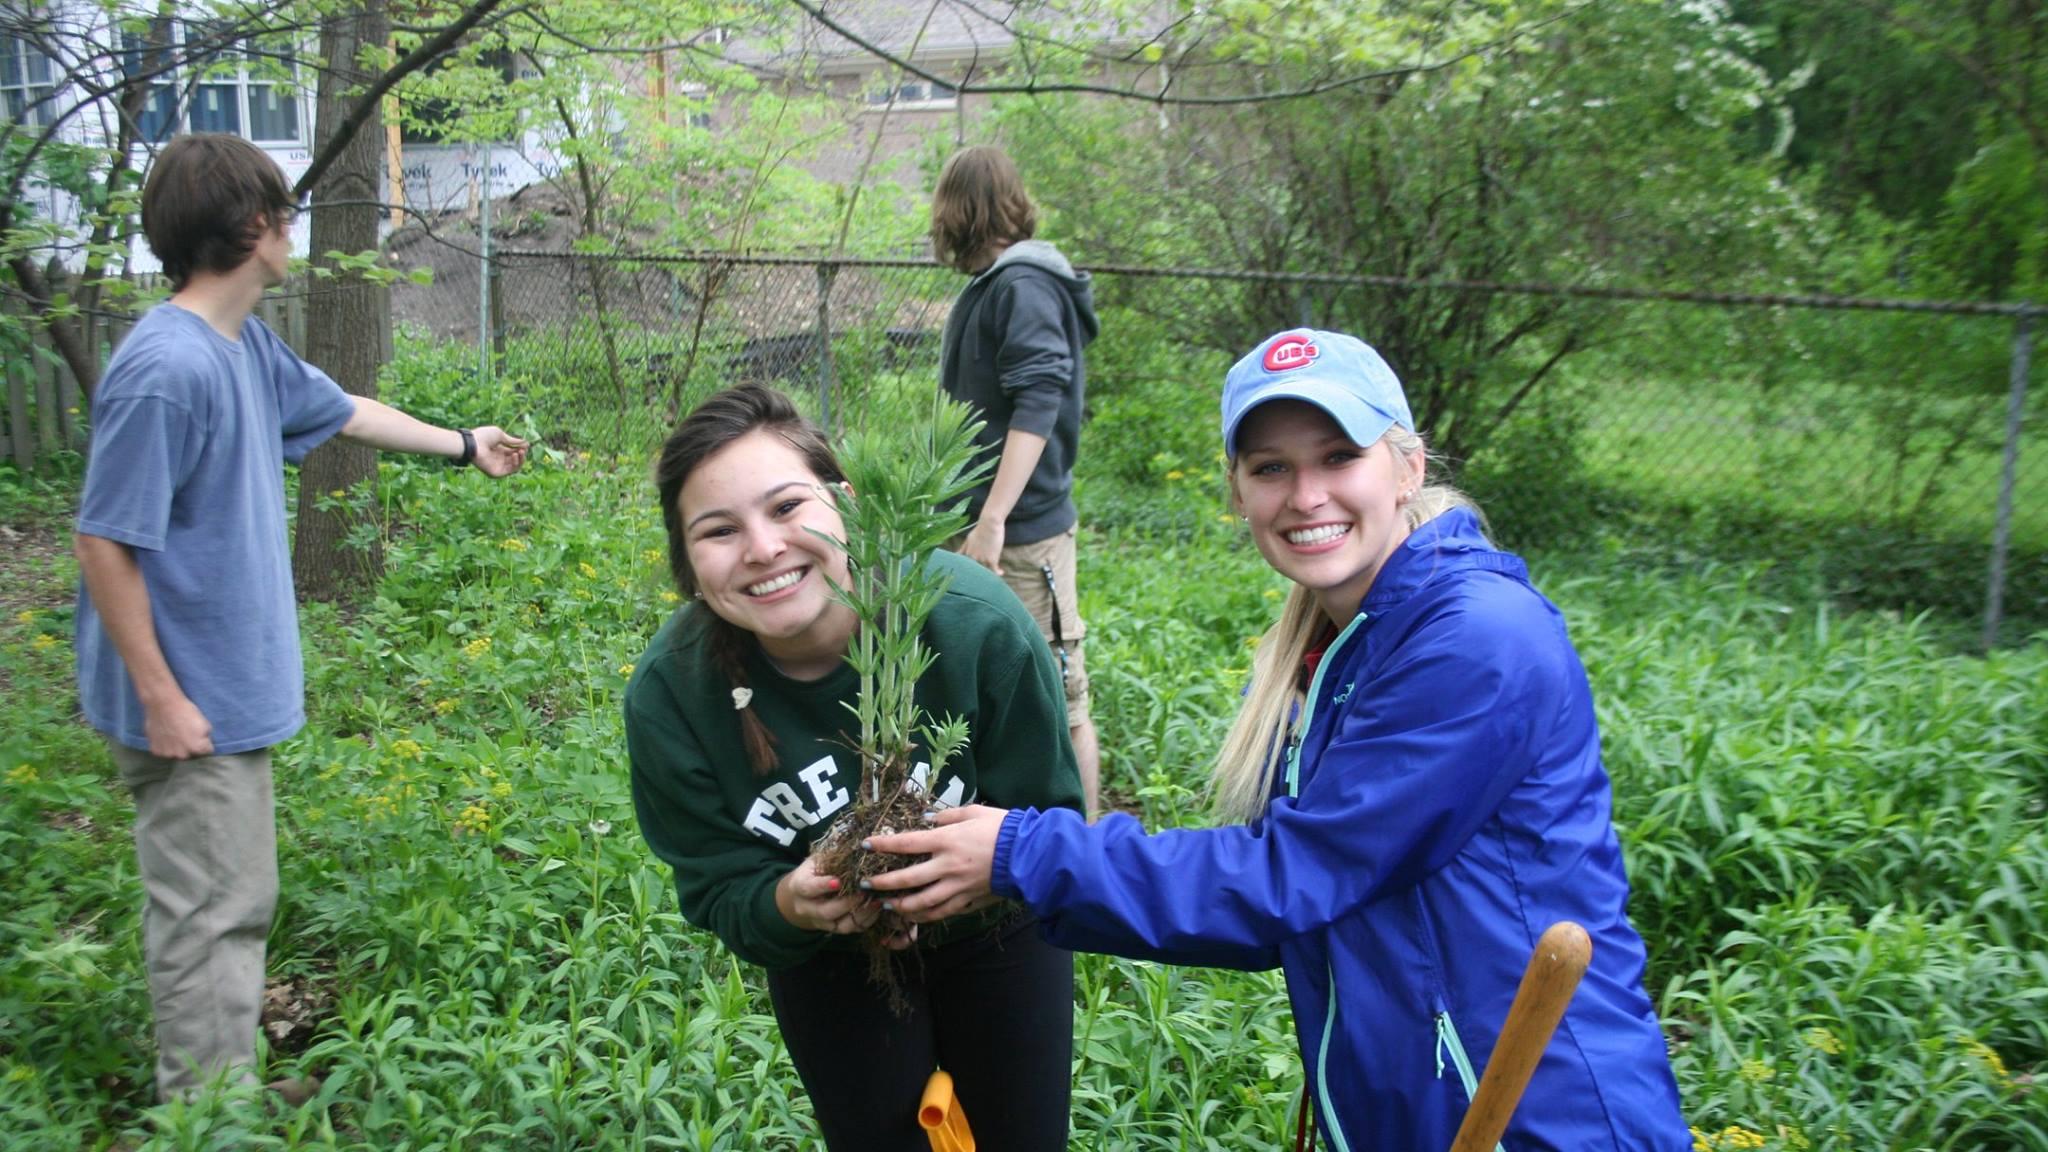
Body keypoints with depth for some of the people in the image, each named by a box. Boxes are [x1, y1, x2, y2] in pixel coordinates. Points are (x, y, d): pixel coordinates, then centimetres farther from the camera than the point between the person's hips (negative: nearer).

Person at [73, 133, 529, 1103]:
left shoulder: (248, 347, 6)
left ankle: (229, 1092, 35)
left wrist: (465, 445, 36)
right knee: (210, 917, 2)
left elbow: (343, 411, 23)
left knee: (236, 905, 20)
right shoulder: (166, 369, -23)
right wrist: (161, 698, -19)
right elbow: (103, 542, -22)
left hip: (232, 690, 10)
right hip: (191, 705, -10)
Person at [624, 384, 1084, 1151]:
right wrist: (783, 907, -37)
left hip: (993, 932, 0)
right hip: (827, 958, 1)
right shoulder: (668, 692, -26)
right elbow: (716, 890, -15)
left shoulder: (975, 622, -32)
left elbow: (1053, 821, -19)